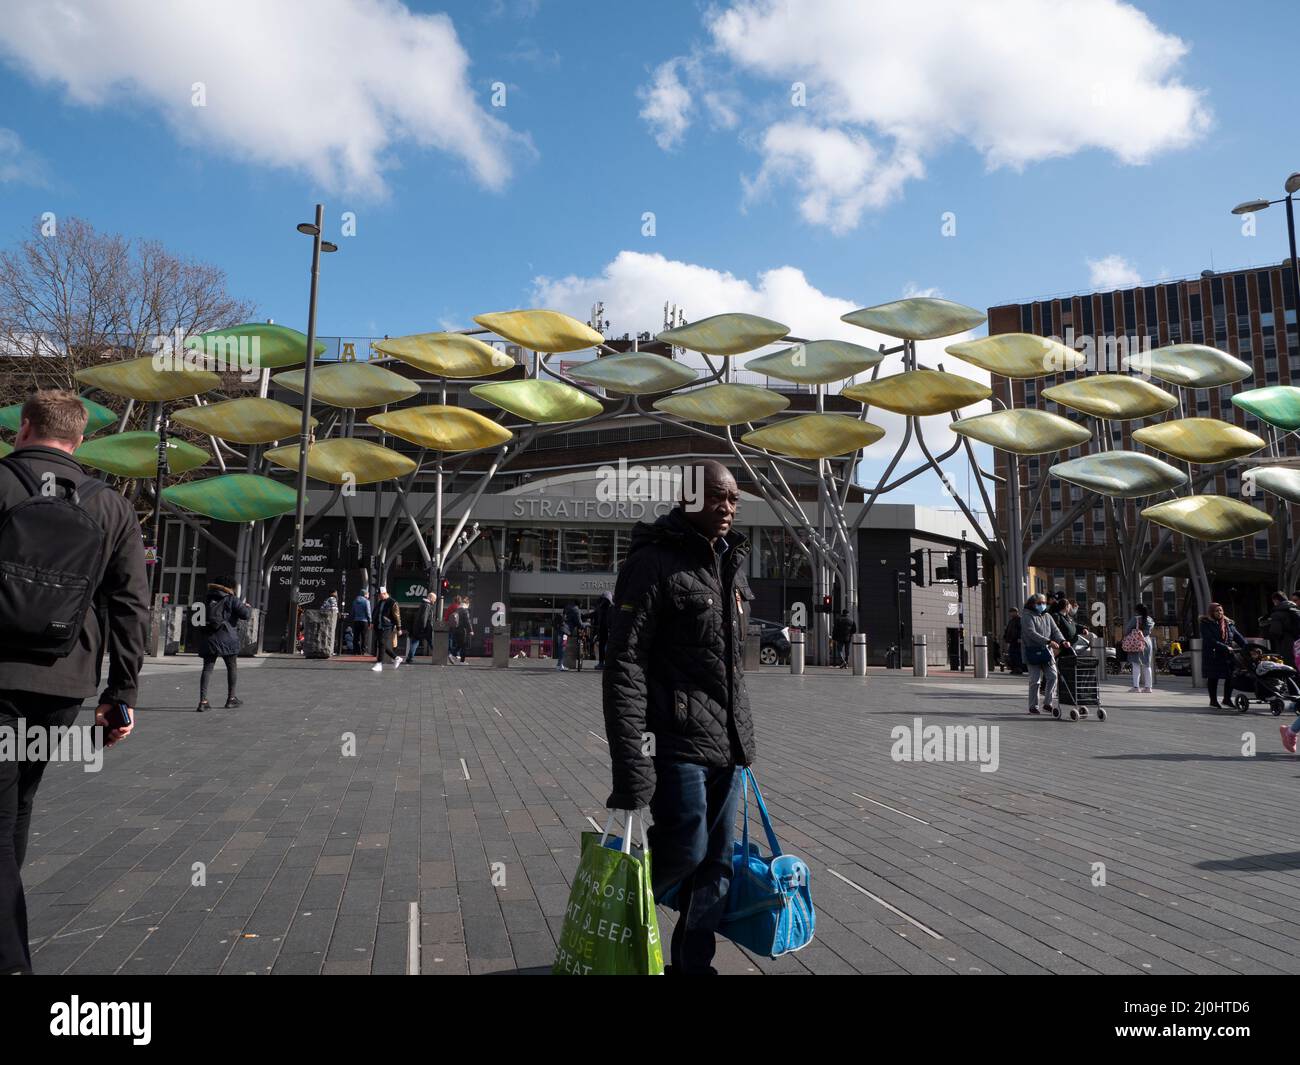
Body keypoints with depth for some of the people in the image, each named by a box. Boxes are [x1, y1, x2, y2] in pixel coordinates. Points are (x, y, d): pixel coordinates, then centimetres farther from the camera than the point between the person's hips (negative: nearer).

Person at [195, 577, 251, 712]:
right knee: (232, 666, 12)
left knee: (207, 668, 4)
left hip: (207, 638, 4)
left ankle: (203, 700, -7)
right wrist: (247, 607, 10)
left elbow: (202, 617, 22)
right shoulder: (232, 599, -5)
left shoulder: (207, 599, 12)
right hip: (226, 638, -4)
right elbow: (245, 615, -12)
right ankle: (231, 698, 18)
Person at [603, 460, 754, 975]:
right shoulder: (655, 561, -12)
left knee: (715, 861, 12)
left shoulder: (732, 563, 12)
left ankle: (693, 964, 29)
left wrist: (743, 734, 19)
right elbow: (623, 665, -17)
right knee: (685, 849, -5)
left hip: (728, 740, 7)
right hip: (677, 738, -7)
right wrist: (631, 765, -22)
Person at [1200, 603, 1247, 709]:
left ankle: (1227, 700, 16)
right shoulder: (1206, 624, -5)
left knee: (1231, 677, 1)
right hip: (1212, 656, -5)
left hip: (1227, 656, 5)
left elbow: (1238, 636, 7)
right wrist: (1225, 647, -23)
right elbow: (1210, 640, -16)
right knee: (1213, 678, 2)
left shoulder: (1228, 623, 14)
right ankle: (1213, 701, 14)